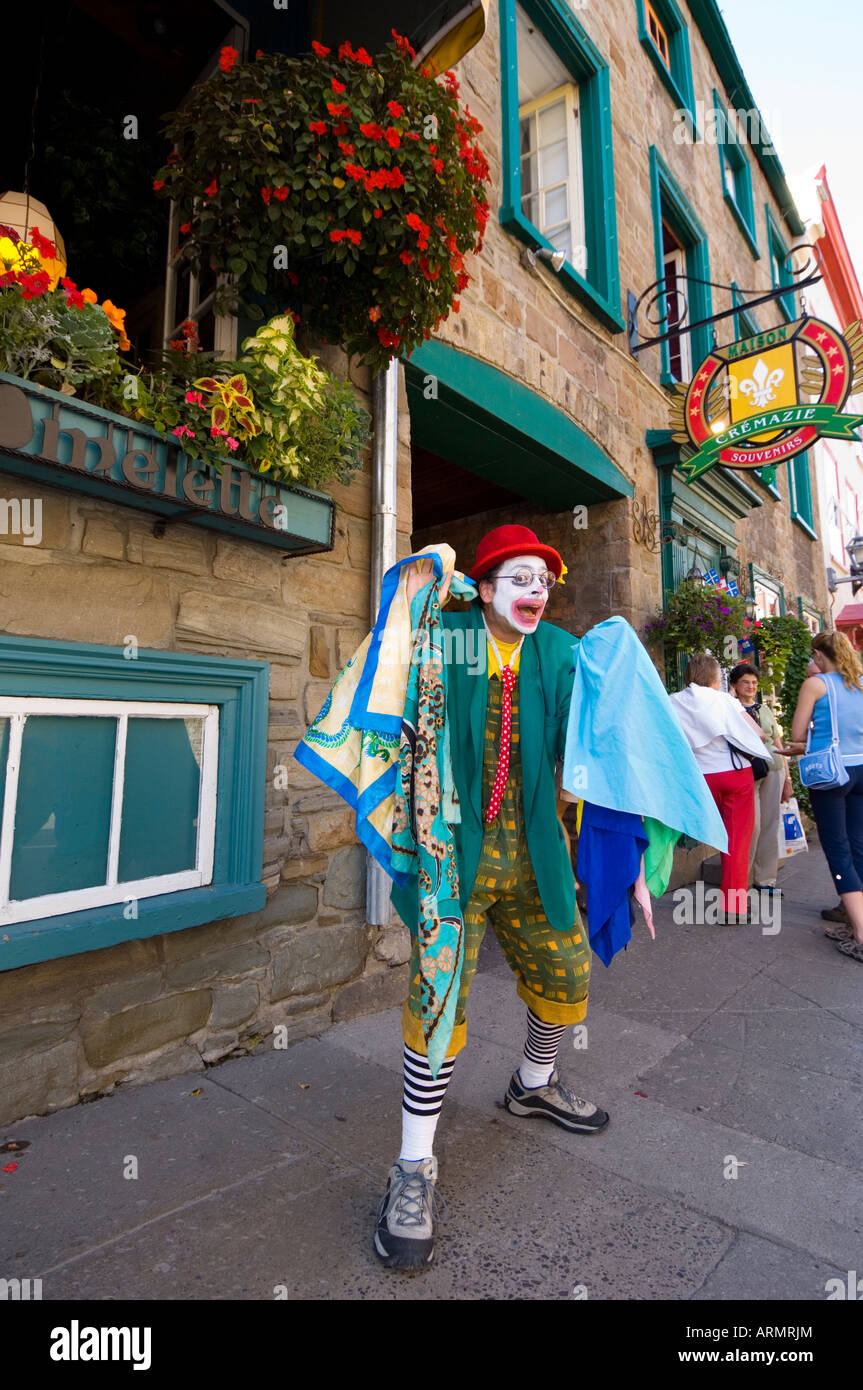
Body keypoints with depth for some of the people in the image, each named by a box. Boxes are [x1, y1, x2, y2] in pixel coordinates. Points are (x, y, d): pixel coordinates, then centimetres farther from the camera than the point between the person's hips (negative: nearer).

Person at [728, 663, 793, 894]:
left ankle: (765, 880, 17)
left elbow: (778, 744, 18)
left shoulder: (765, 709, 16)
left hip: (774, 770, 5)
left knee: (770, 826, 6)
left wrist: (787, 779, 14)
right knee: (752, 826, -9)